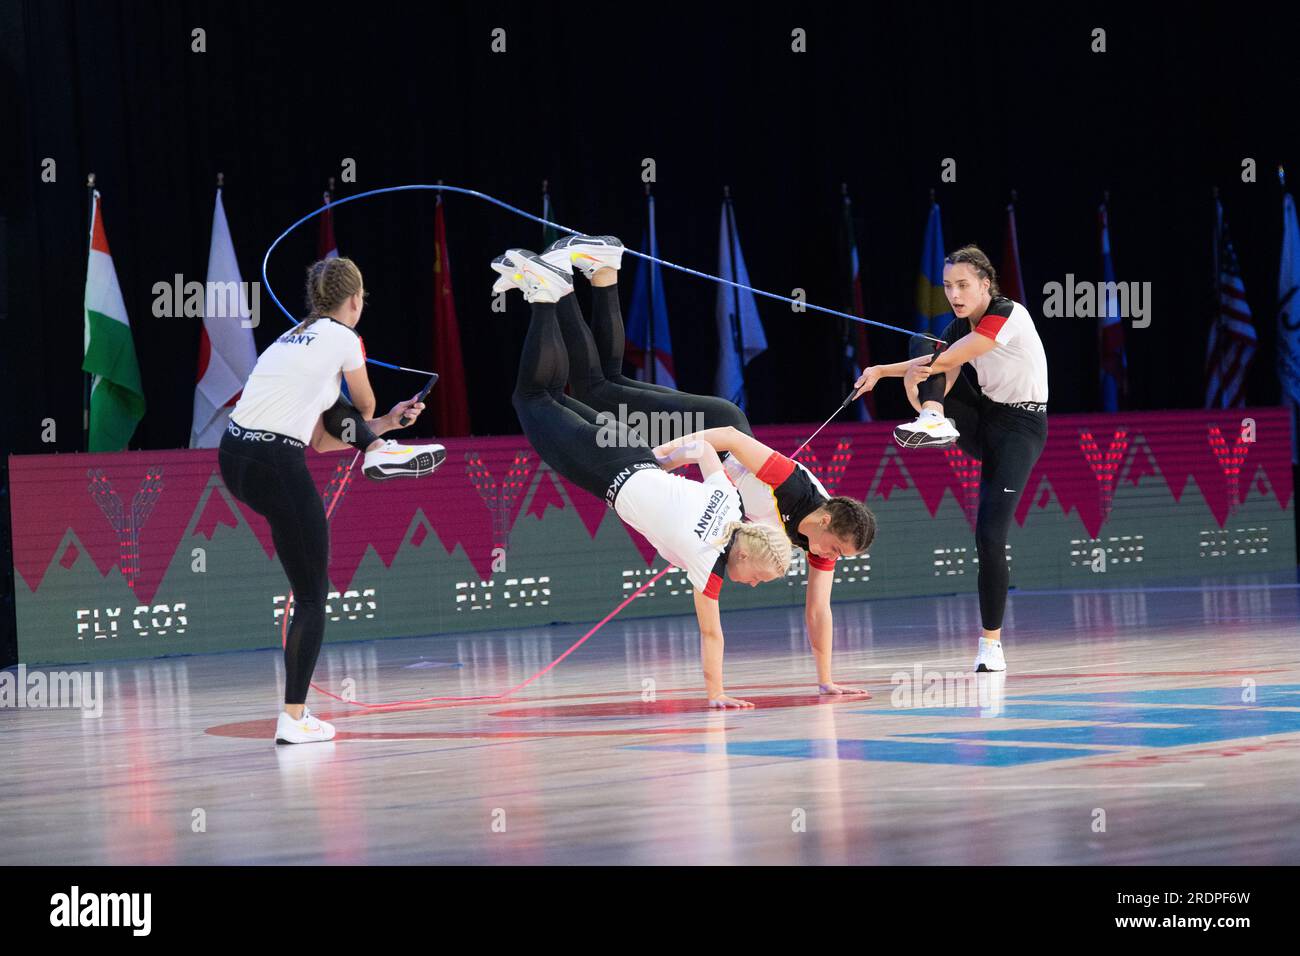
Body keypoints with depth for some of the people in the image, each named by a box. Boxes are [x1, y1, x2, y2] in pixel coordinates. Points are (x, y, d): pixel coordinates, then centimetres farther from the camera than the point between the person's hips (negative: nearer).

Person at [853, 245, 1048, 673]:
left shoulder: (1008, 315, -18)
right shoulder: (957, 329, 5)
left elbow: (945, 361, -23)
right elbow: (942, 374, -4)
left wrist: (882, 371, -16)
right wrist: (922, 404, -27)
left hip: (1020, 426, -7)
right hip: (981, 419, 7)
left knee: (990, 537, -15)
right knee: (920, 345, -11)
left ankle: (991, 642, -4)